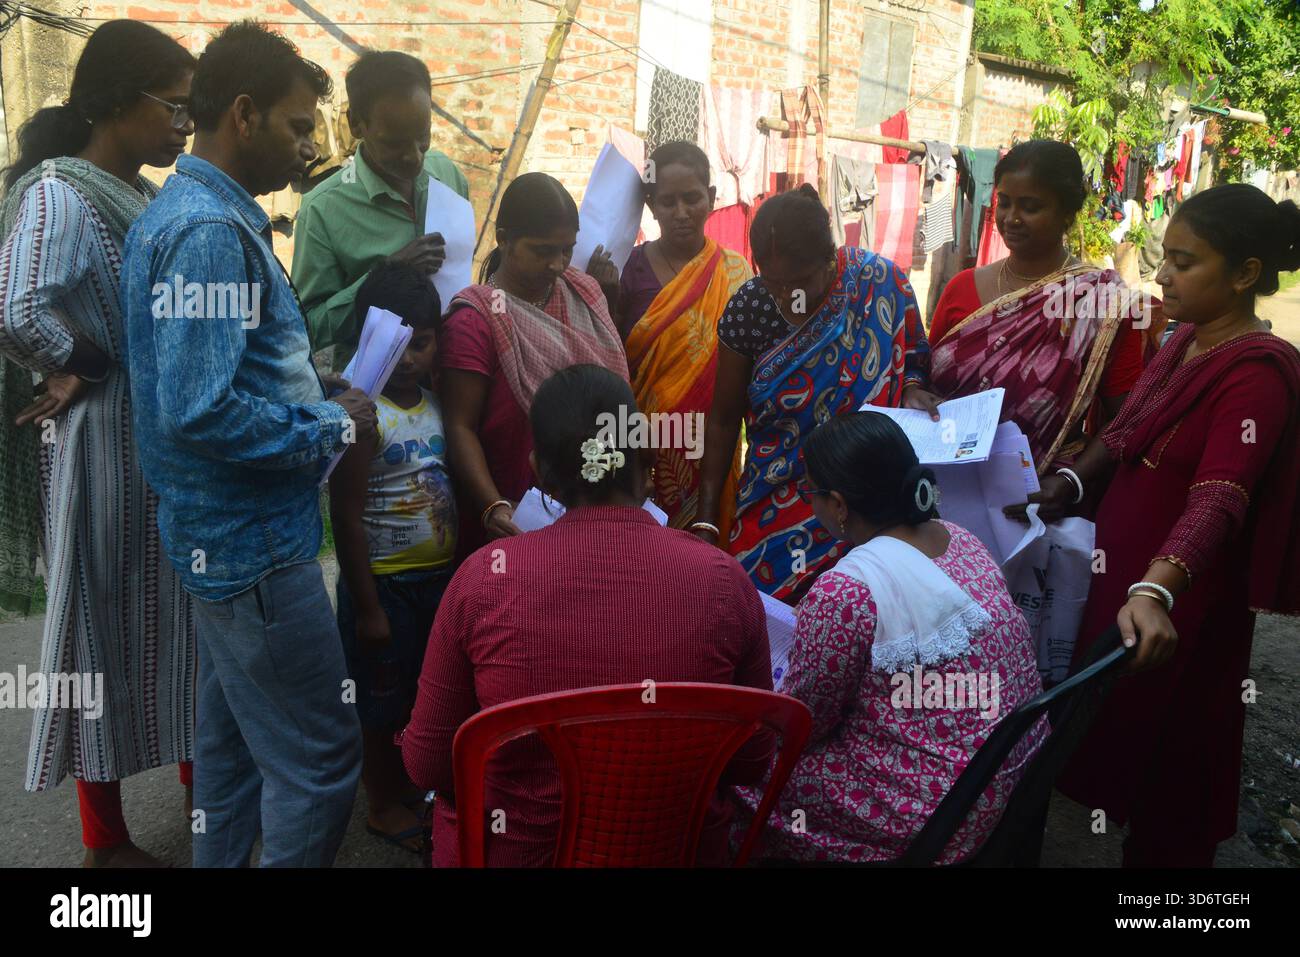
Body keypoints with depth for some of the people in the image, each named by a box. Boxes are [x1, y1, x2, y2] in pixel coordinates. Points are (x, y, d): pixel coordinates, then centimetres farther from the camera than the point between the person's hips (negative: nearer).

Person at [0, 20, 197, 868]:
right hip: (109, 444, -8)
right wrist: (83, 369, -13)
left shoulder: (149, 198, 10)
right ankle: (106, 837, 26)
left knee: (185, 618, 18)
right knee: (108, 626, 6)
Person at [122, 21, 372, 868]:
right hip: (254, 541, -10)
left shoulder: (182, 211, 13)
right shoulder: (212, 232, -19)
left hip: (228, 535, 10)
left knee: (236, 737, 22)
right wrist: (334, 428, -15)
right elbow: (201, 412, -27)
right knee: (320, 758, 0)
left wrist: (316, 396, 9)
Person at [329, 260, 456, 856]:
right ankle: (384, 806, 31)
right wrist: (367, 607, -16)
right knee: (383, 700, 11)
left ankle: (411, 781, 43)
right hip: (385, 583, -6)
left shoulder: (437, 404, 2)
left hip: (440, 576, 7)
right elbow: (345, 515, -18)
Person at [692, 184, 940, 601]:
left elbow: (914, 353, 7)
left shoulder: (881, 283, -12)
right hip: (775, 500, 1)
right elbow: (724, 418, -3)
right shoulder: (747, 309, -11)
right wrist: (706, 521, -6)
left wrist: (913, 388, -16)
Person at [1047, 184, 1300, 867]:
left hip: (1180, 594, -8)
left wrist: (1156, 589, -50)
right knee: (1112, 719, 22)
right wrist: (1070, 482, 0)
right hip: (1122, 562, 8)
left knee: (1165, 748, 9)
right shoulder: (1185, 339, 5)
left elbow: (1218, 498, -36)